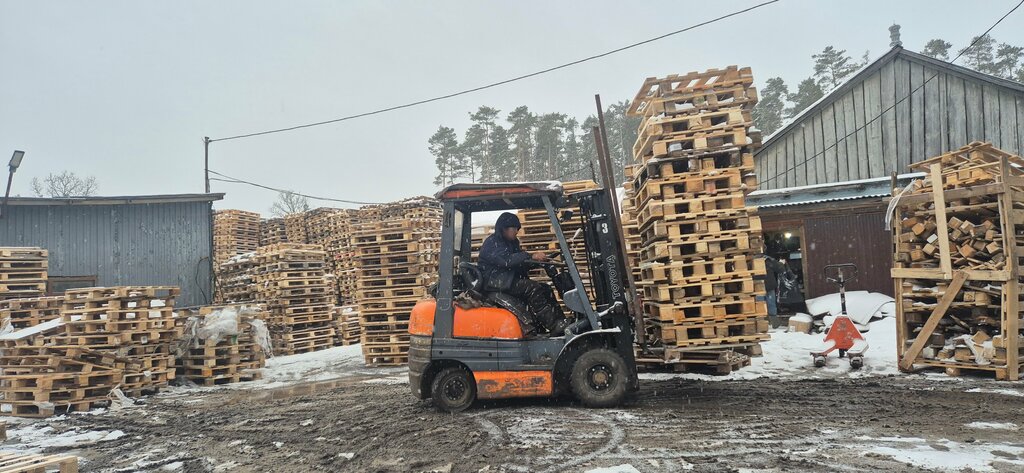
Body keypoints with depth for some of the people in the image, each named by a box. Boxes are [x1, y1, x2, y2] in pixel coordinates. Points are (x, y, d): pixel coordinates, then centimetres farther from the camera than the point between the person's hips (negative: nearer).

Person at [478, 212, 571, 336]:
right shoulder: (492, 243, -8)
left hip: (510, 281, 9)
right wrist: (531, 256, -30)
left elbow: (521, 266, 14)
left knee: (546, 289, -7)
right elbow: (506, 260, -25)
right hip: (496, 283, -9)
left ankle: (561, 321, -20)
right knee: (532, 287, -28)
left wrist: (538, 260, -5)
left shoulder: (512, 243, 21)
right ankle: (555, 326, -33)